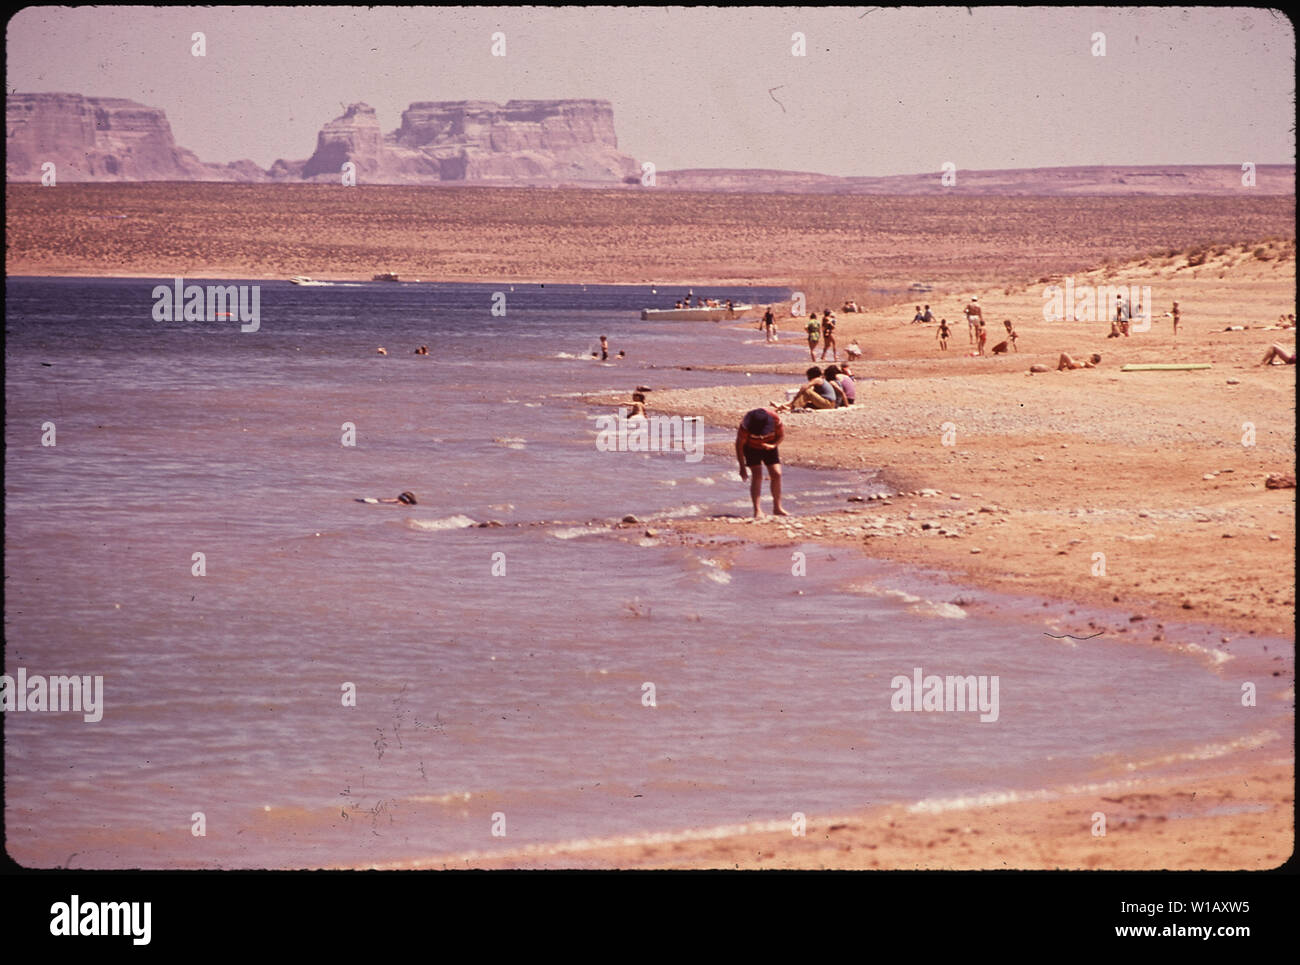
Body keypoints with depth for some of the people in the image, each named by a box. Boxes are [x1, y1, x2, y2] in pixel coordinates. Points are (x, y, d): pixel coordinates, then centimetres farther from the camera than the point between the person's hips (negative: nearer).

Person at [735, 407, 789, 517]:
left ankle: (777, 507, 6)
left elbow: (781, 435, -9)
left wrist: (773, 445, -30)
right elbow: (739, 445, -21)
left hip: (769, 446, 3)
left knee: (776, 474, -5)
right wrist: (742, 467, -19)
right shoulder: (745, 426, -32)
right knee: (757, 475, -16)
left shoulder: (775, 420, -27)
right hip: (752, 447, -3)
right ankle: (757, 510, -17)